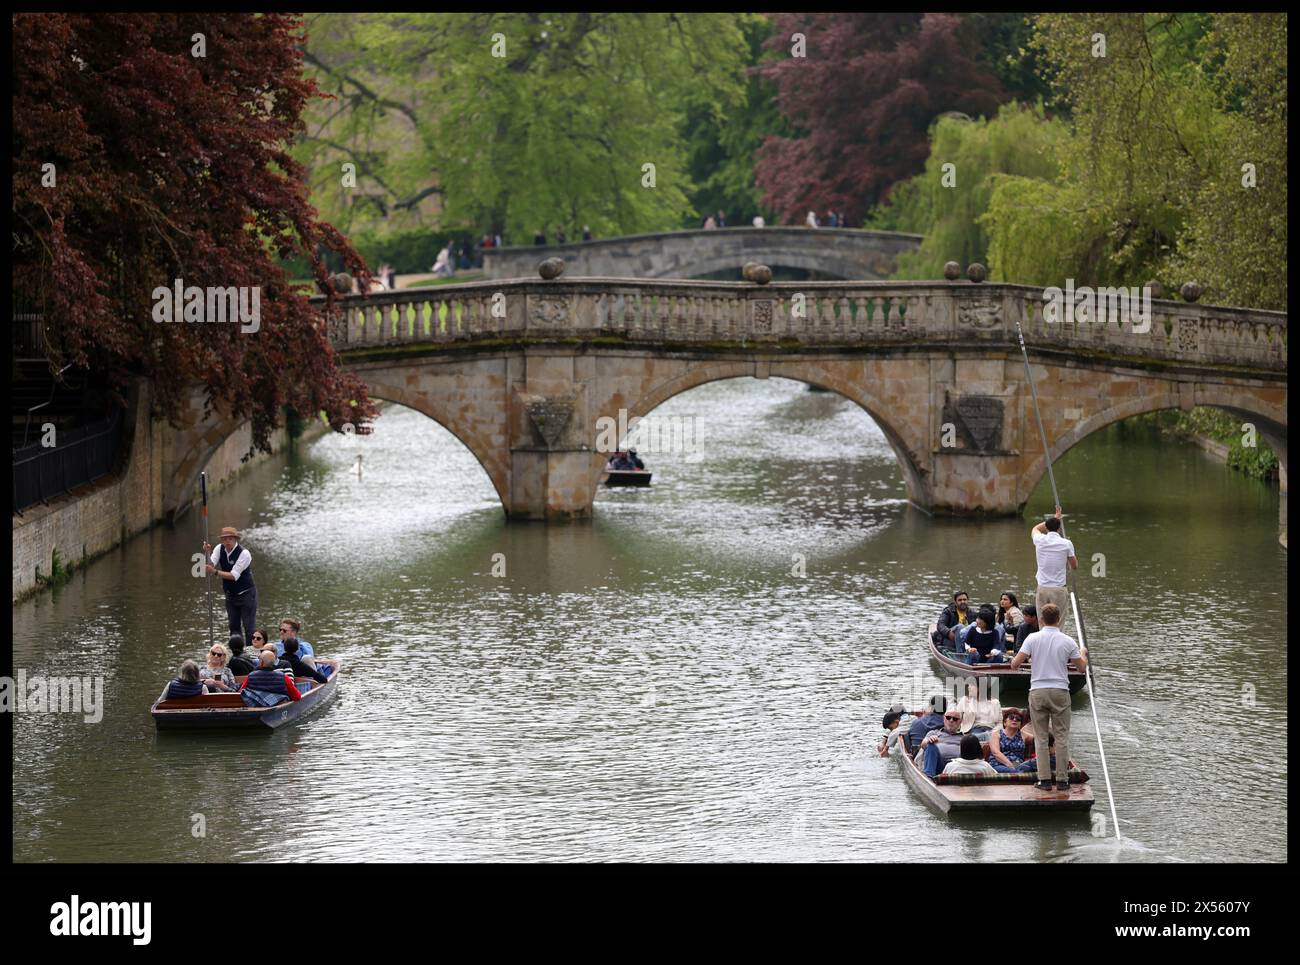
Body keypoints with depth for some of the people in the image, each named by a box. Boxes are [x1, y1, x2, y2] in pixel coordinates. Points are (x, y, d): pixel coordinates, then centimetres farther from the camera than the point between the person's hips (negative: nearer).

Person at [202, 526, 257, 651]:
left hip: (246, 595, -6)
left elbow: (234, 576, -27)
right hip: (230, 595, 6)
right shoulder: (220, 549, -6)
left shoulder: (244, 554, -23)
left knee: (249, 628, -6)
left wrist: (215, 572, -36)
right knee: (234, 627, 11)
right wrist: (207, 553, -36)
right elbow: (210, 565, -17)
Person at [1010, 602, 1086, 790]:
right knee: (1061, 737, 4)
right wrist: (1083, 653, 29)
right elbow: (1082, 667, 8)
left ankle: (1044, 780, 2)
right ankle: (1062, 780, 3)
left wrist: (1015, 664, 16)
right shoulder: (1068, 642, -3)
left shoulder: (1033, 639, -5)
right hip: (1060, 692, 0)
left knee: (1041, 737, 5)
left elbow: (1015, 664, -9)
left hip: (1038, 692, 0)